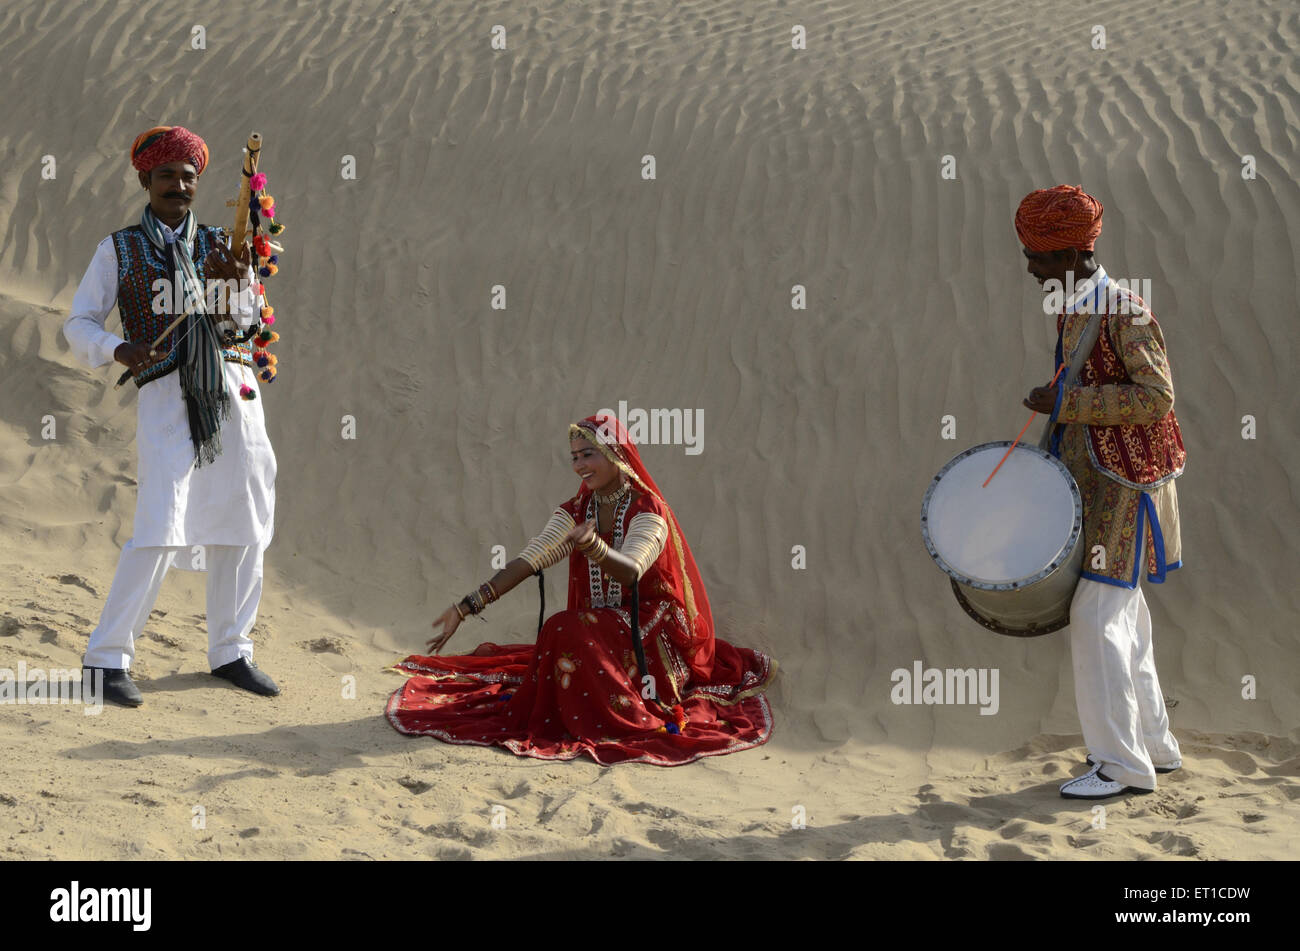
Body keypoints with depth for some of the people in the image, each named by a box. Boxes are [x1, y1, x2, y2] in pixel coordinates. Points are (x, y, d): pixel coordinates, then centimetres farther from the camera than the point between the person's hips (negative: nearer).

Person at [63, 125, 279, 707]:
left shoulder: (217, 245, 16)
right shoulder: (119, 250, 8)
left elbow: (246, 319, 4)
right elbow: (80, 322, 4)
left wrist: (231, 281, -17)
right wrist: (118, 349, -16)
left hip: (233, 388, 4)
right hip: (165, 393, -4)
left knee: (243, 527, 7)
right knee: (159, 530, -14)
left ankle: (230, 652, 20)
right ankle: (106, 659, -5)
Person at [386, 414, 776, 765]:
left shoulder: (648, 510, -13)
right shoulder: (575, 511, 3)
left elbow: (630, 570, -32)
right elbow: (528, 561, -7)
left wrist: (593, 544, -54)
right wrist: (466, 607, -17)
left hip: (652, 633, -6)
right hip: (601, 628, 6)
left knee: (566, 632, -29)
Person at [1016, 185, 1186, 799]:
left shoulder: (1125, 312, -16)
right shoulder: (1070, 313, 11)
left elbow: (1156, 398, -23)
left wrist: (1067, 402, -24)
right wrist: (1048, 456, 15)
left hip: (1128, 489, -9)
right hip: (1091, 487, 9)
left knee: (1097, 617, -10)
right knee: (1122, 620, 15)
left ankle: (1120, 765, -2)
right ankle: (1153, 745, 28)